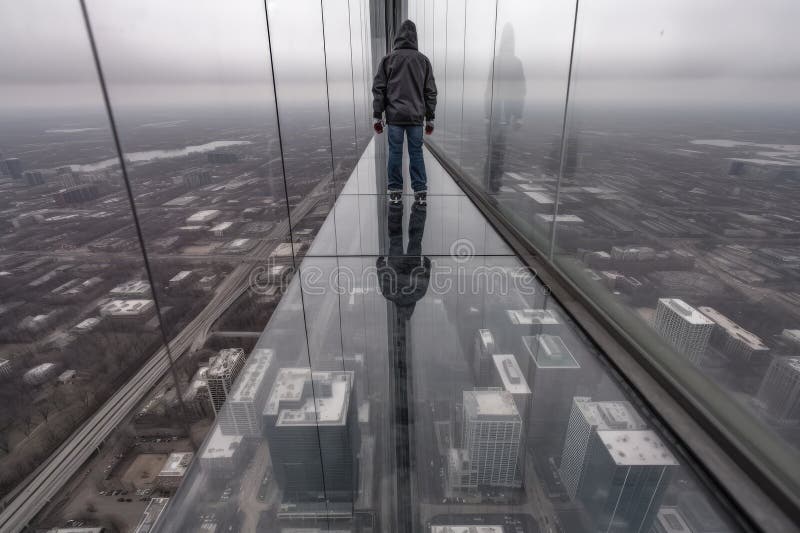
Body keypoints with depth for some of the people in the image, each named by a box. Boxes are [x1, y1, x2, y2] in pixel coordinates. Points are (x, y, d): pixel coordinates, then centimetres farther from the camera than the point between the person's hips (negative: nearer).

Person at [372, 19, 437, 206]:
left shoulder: (388, 59, 4)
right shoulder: (423, 60, 7)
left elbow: (378, 89, 1)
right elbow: (430, 91, 7)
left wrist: (377, 116, 4)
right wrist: (430, 118, 12)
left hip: (394, 116, -1)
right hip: (416, 116, 1)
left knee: (395, 152, 4)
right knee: (416, 153, 5)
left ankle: (395, 192, 7)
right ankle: (420, 192, 5)